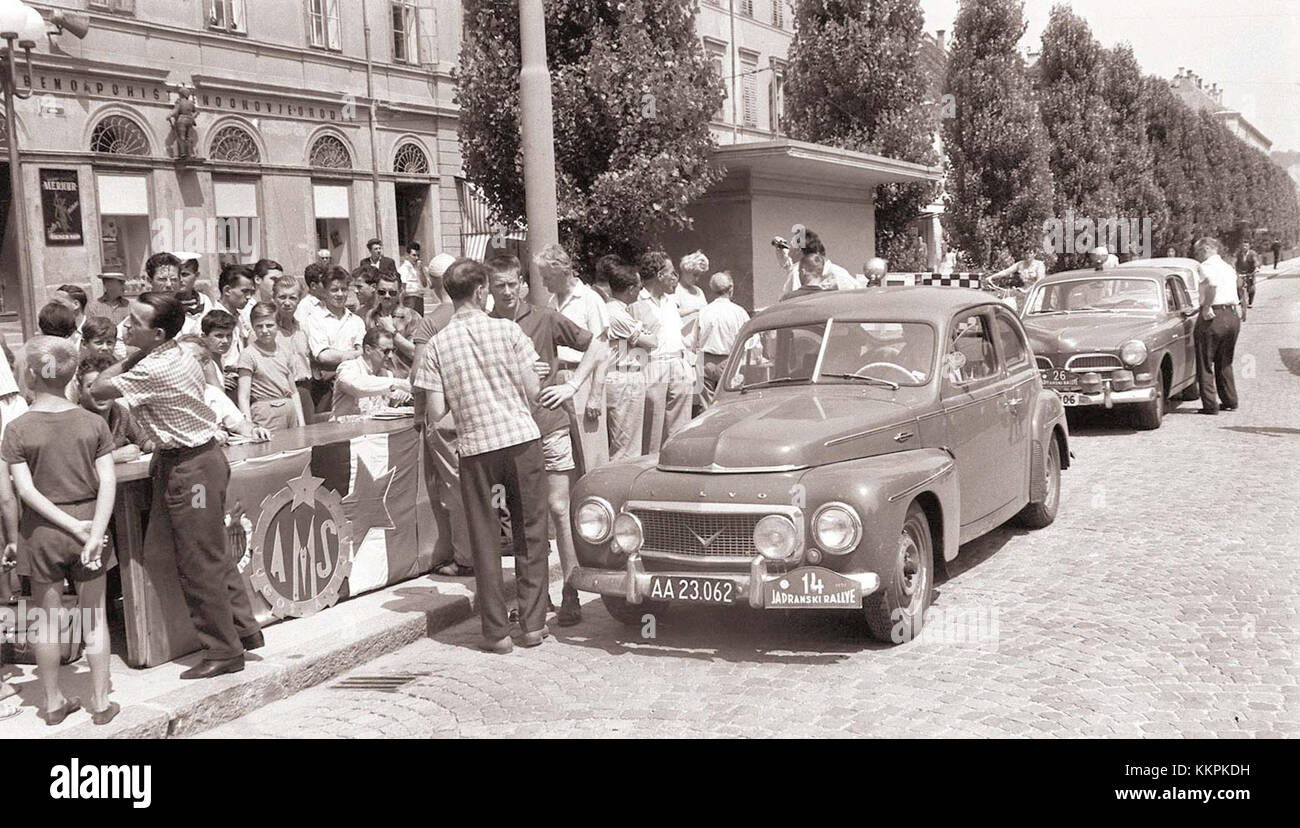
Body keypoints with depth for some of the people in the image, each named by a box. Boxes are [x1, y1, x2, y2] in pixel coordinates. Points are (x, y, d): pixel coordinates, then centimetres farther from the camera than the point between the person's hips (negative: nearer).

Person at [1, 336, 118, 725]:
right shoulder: (93, 423, -5)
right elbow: (108, 481, -11)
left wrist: (75, 527, -12)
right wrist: (94, 533, -13)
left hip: (41, 531, -1)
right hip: (88, 522, 1)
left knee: (49, 618, 13)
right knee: (94, 618, 11)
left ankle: (54, 702, 25)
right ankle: (101, 702, 18)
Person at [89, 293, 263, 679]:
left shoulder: (154, 370, -23)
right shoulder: (181, 355, 6)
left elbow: (98, 389, -15)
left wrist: (130, 358, -5)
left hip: (189, 466, -10)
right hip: (201, 455, 10)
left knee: (199, 563, -1)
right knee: (214, 555, 17)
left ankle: (223, 651, 8)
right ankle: (244, 630, 26)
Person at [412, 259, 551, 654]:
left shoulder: (438, 345, -2)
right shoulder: (507, 330, -4)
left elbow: (435, 413, -4)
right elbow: (532, 391, -4)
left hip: (475, 447, 1)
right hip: (522, 439, -1)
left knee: (485, 539, 9)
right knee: (531, 532, 11)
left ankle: (497, 631, 12)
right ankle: (533, 623, 15)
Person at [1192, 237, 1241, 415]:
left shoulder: (1205, 266, -7)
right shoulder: (1229, 268, 19)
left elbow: (1213, 283, -27)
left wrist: (1207, 307, -21)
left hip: (1214, 317, -8)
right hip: (1233, 316, 8)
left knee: (1205, 364, 1)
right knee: (1225, 363, 20)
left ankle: (1210, 405, -1)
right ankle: (1230, 402, 23)